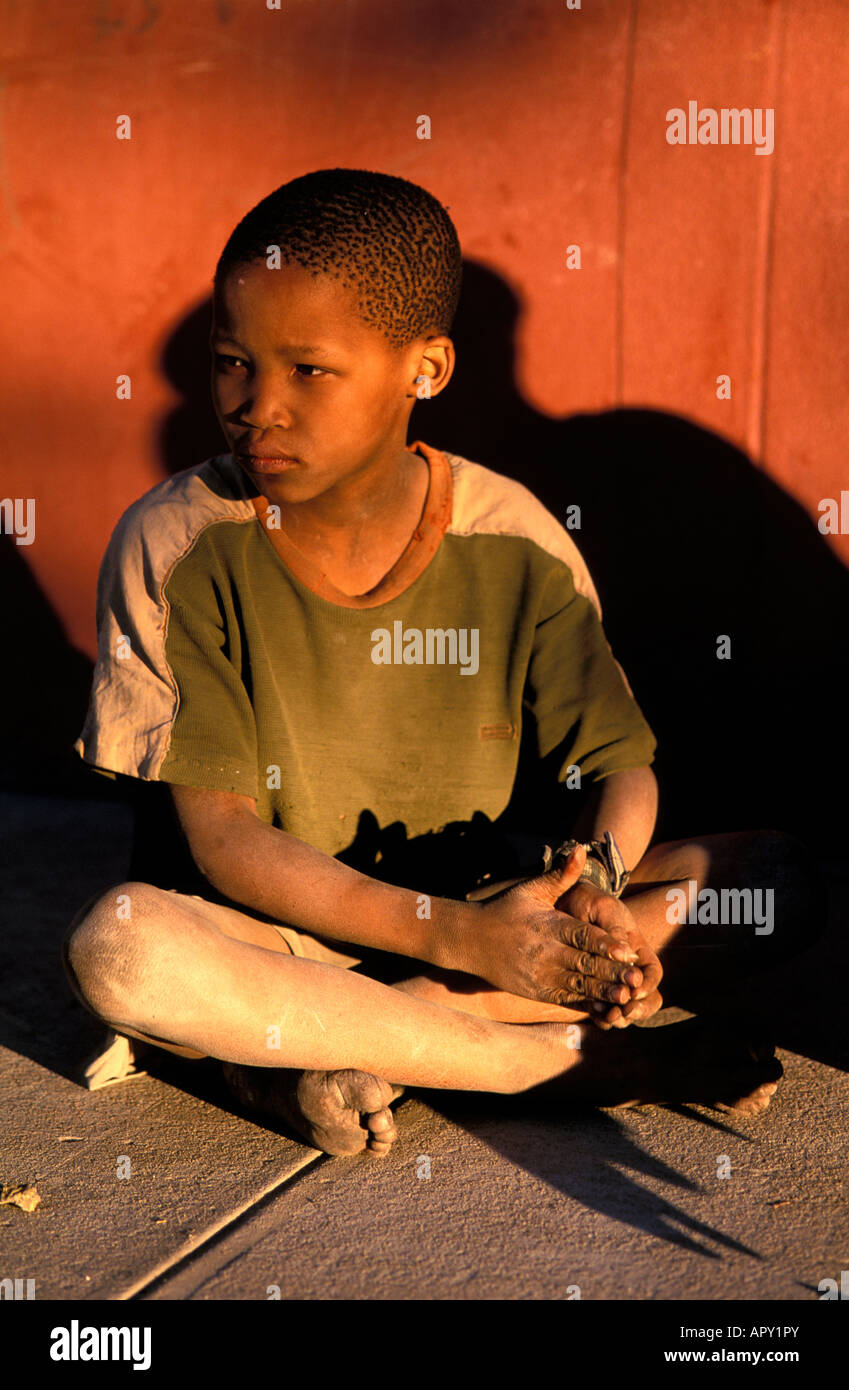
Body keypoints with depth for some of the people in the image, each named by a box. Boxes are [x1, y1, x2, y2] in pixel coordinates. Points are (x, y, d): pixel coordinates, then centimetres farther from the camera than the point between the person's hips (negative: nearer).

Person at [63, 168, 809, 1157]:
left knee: (771, 879, -16)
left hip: (498, 917, 2)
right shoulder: (174, 546, -13)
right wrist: (462, 936, -27)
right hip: (284, 933, -1)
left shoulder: (513, 543, -8)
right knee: (115, 944, -35)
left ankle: (310, 1046, -20)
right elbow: (221, 835, -16)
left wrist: (596, 879, -29)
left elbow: (620, 770, -4)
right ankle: (586, 1059, -22)